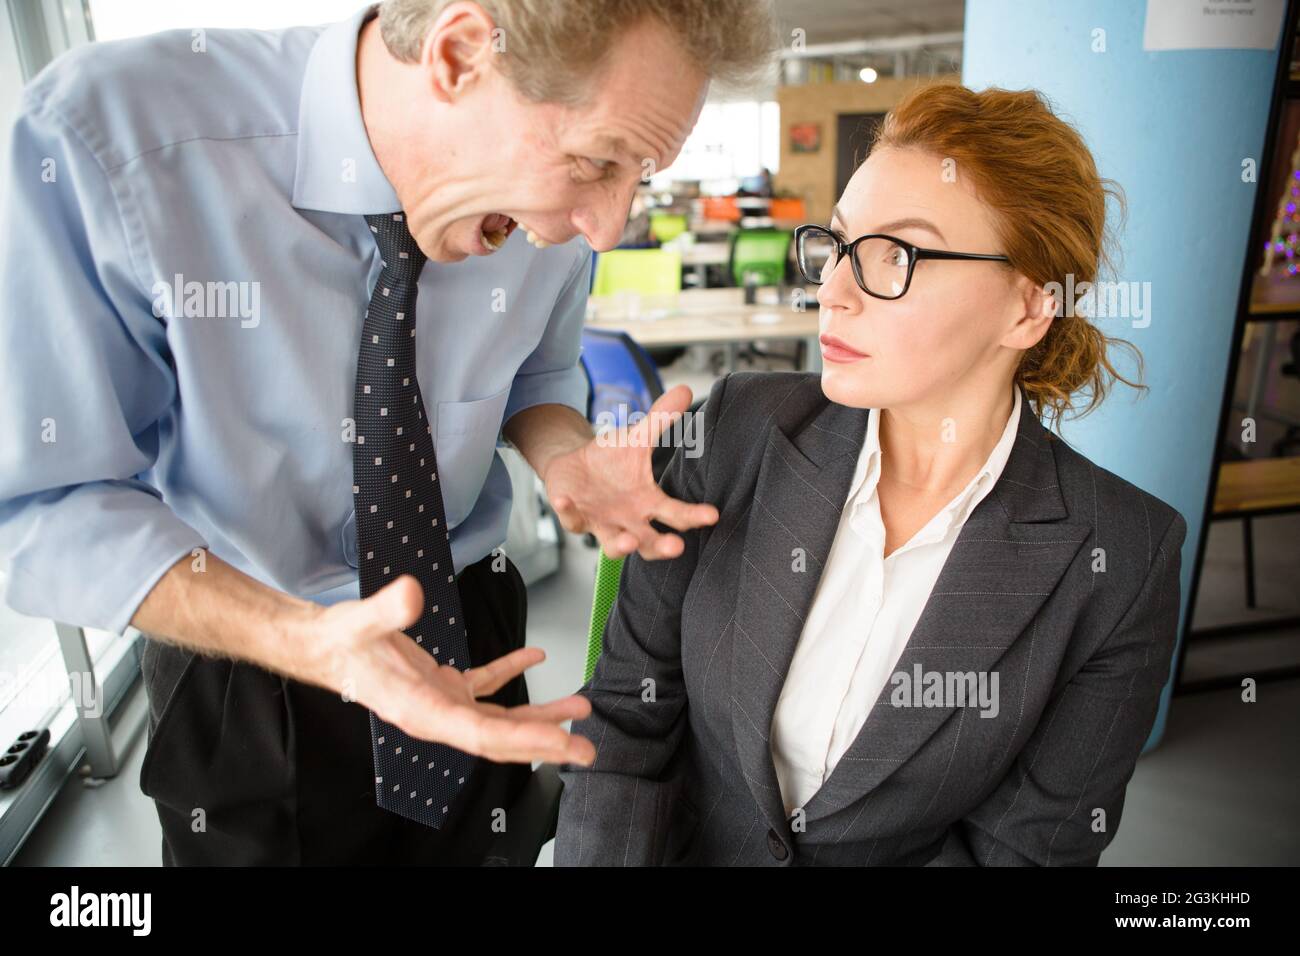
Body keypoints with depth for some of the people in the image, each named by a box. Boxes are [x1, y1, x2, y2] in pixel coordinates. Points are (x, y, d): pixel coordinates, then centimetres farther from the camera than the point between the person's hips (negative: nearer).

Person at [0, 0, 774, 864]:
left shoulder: (551, 203, -16)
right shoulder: (102, 134, -27)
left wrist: (564, 456, -20)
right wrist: (305, 640, -36)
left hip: (471, 634, 4)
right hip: (240, 660, -2)